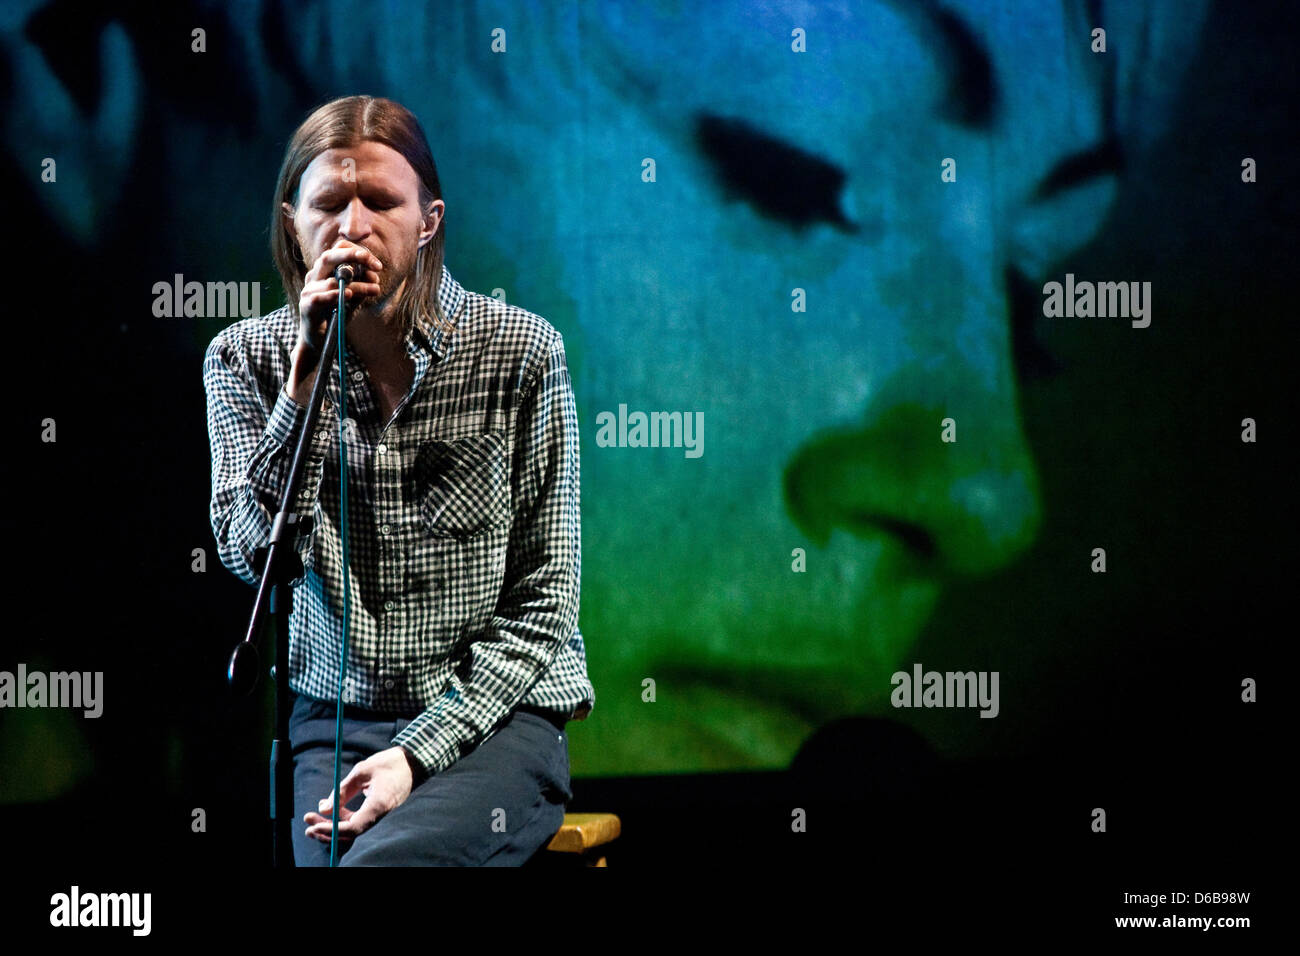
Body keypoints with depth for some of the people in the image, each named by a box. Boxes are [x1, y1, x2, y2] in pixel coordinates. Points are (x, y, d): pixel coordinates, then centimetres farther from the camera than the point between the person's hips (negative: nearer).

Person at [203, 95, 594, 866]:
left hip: (491, 717, -2)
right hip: (332, 724, 2)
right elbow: (253, 557, -8)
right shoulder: (247, 359, 5)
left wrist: (421, 752, -13)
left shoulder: (518, 351, -3)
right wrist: (305, 380, -16)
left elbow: (543, 599, -3)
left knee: (382, 860, -31)